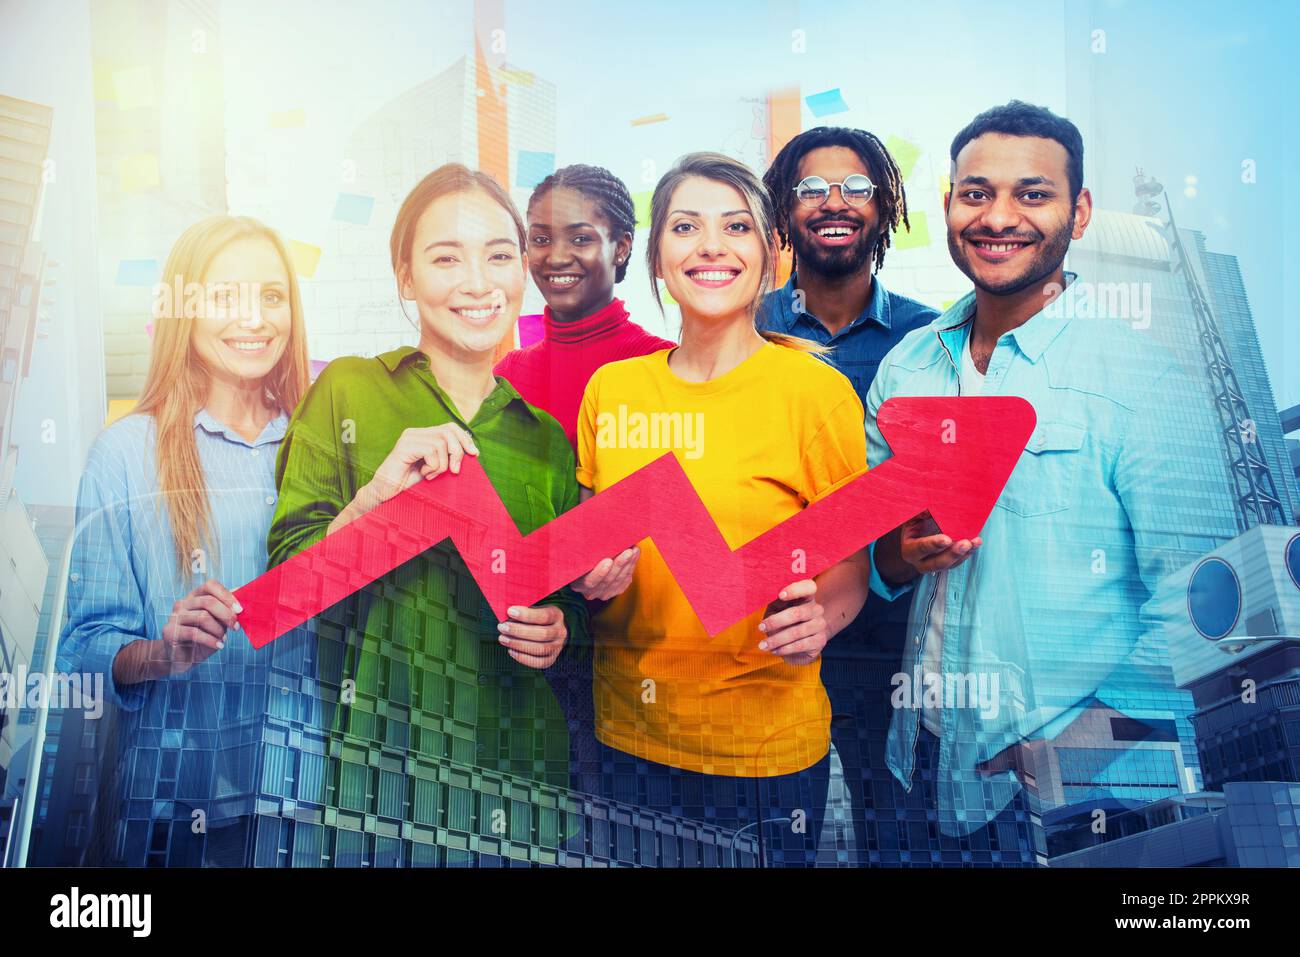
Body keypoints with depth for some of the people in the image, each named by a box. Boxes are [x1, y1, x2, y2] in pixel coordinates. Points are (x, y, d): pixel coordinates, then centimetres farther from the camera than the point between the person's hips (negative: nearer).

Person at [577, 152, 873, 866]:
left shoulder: (815, 389, -9)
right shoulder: (610, 389, 3)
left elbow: (850, 571, -3)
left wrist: (816, 618, -24)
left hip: (765, 748, -3)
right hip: (627, 734, 4)